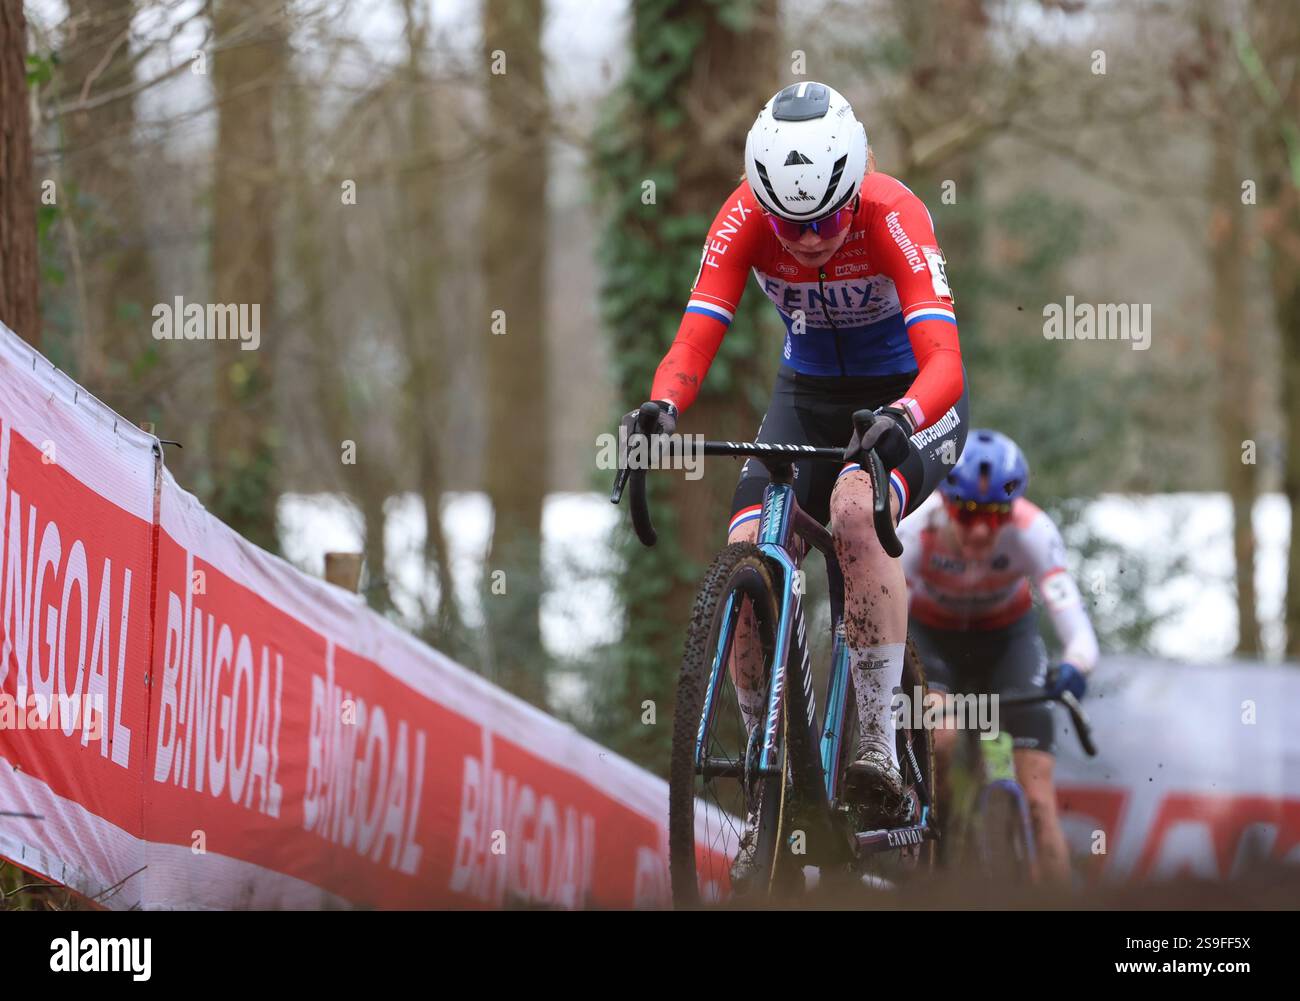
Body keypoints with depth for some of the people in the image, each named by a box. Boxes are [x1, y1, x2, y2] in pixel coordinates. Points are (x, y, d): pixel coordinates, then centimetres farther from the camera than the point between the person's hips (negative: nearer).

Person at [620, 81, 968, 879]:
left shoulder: (894, 216, -29)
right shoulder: (745, 218, -20)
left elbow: (944, 362, -38)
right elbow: (694, 342, -25)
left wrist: (899, 422, -59)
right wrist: (660, 410, -47)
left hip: (907, 400, -4)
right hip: (808, 394, 4)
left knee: (855, 507, -35)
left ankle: (880, 745, -31)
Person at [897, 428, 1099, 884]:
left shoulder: (1030, 530, -33)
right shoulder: (916, 530, -33)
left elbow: (1070, 612, -43)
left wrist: (1074, 665, -64)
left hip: (1007, 636, 1)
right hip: (931, 636, 0)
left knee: (1038, 801, -11)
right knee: (939, 739, -32)